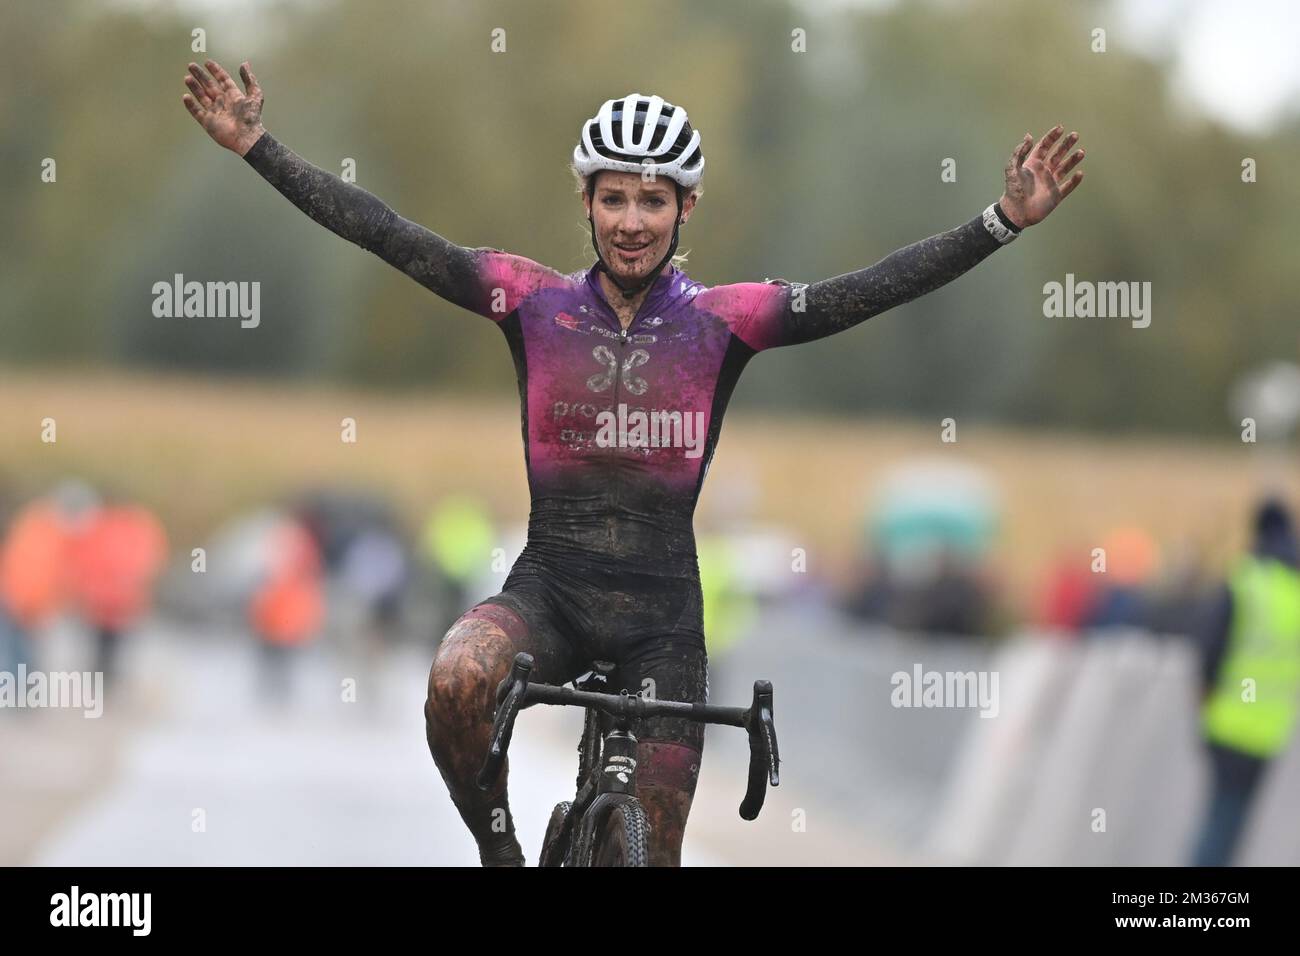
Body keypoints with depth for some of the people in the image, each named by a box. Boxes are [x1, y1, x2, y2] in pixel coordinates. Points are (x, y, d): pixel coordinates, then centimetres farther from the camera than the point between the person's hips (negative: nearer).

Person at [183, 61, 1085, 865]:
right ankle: (500, 852, -9)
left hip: (662, 610, 0)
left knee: (655, 850, 2)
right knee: (457, 681, -33)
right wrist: (258, 147, -12)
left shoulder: (722, 321, -3)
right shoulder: (535, 301, -1)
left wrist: (1003, 223, -23)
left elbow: (867, 292, -12)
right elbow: (388, 235, -5)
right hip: (547, 590, 0)